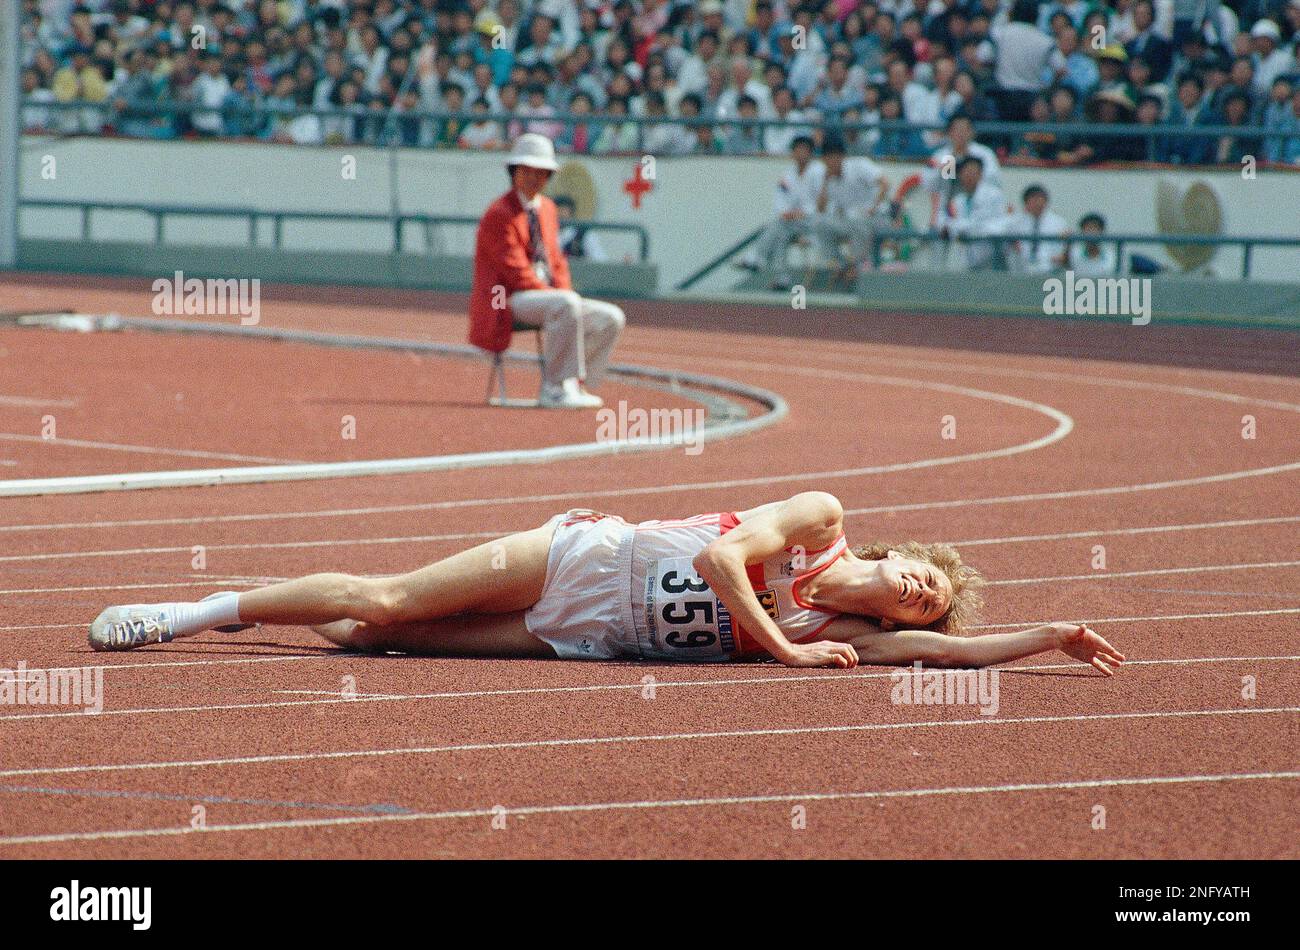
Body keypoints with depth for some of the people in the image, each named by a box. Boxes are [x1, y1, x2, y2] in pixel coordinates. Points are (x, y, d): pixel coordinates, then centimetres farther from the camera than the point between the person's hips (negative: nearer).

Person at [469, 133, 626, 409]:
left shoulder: (546, 208, 17)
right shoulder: (499, 215, -12)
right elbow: (517, 272, -18)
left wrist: (566, 295, 0)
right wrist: (562, 296, -21)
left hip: (545, 295, 9)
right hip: (507, 301, -9)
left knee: (610, 318, -3)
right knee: (565, 305, -36)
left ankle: (574, 386, -4)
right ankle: (555, 389, -31)